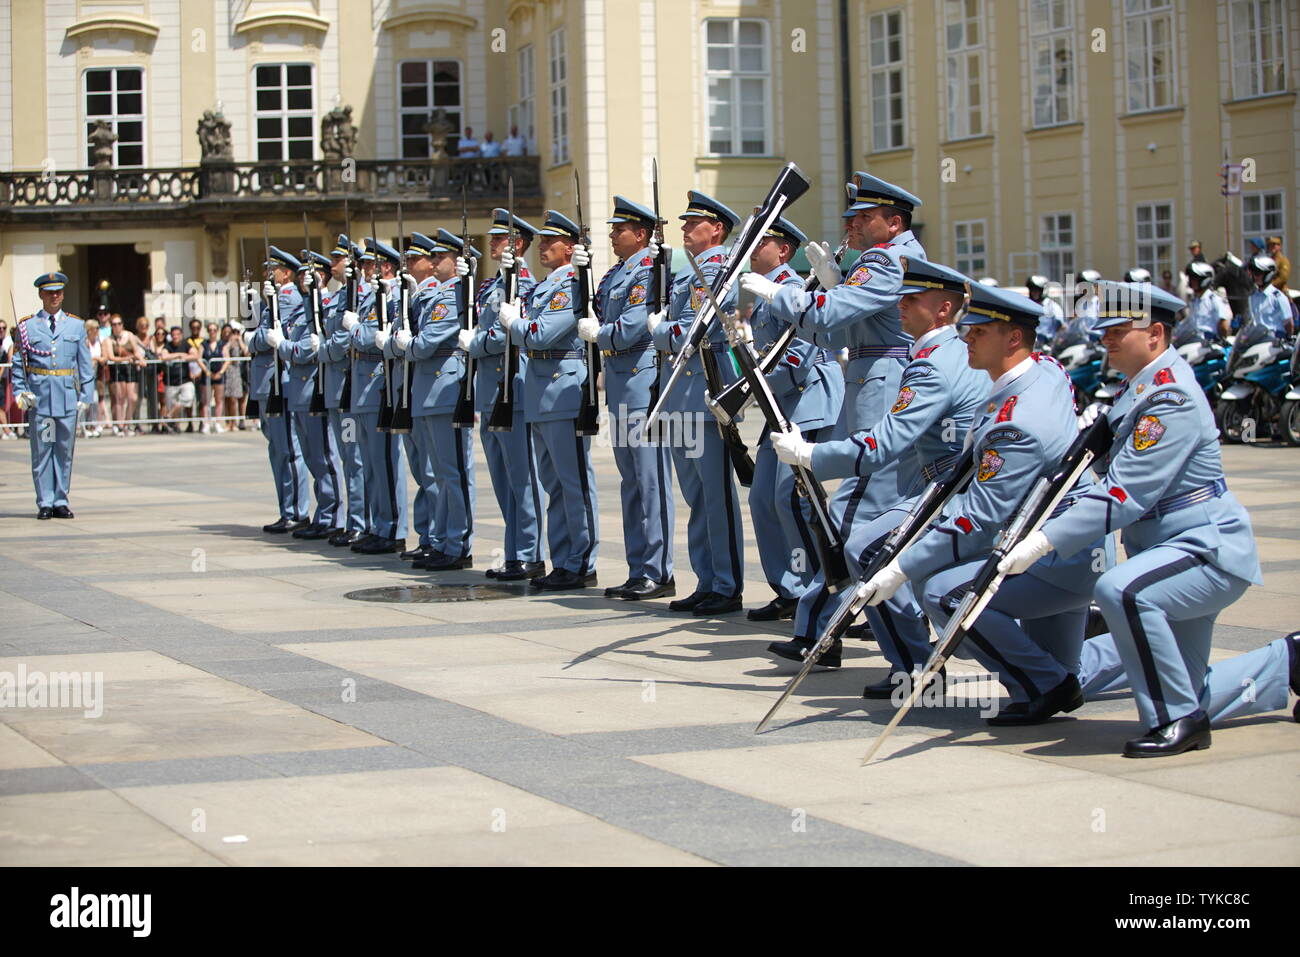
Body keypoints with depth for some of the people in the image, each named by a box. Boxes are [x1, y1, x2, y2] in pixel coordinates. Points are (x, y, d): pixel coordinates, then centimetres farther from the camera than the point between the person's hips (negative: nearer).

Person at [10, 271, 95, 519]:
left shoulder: (76, 326, 10)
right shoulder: (27, 326, 6)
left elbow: (85, 364, 10)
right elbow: (18, 364, 8)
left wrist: (86, 396, 4)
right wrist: (20, 392, -3)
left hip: (68, 396, 1)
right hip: (39, 397, -1)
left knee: (64, 451, 4)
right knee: (41, 451, 0)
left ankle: (61, 501, 12)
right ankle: (45, 503, 6)